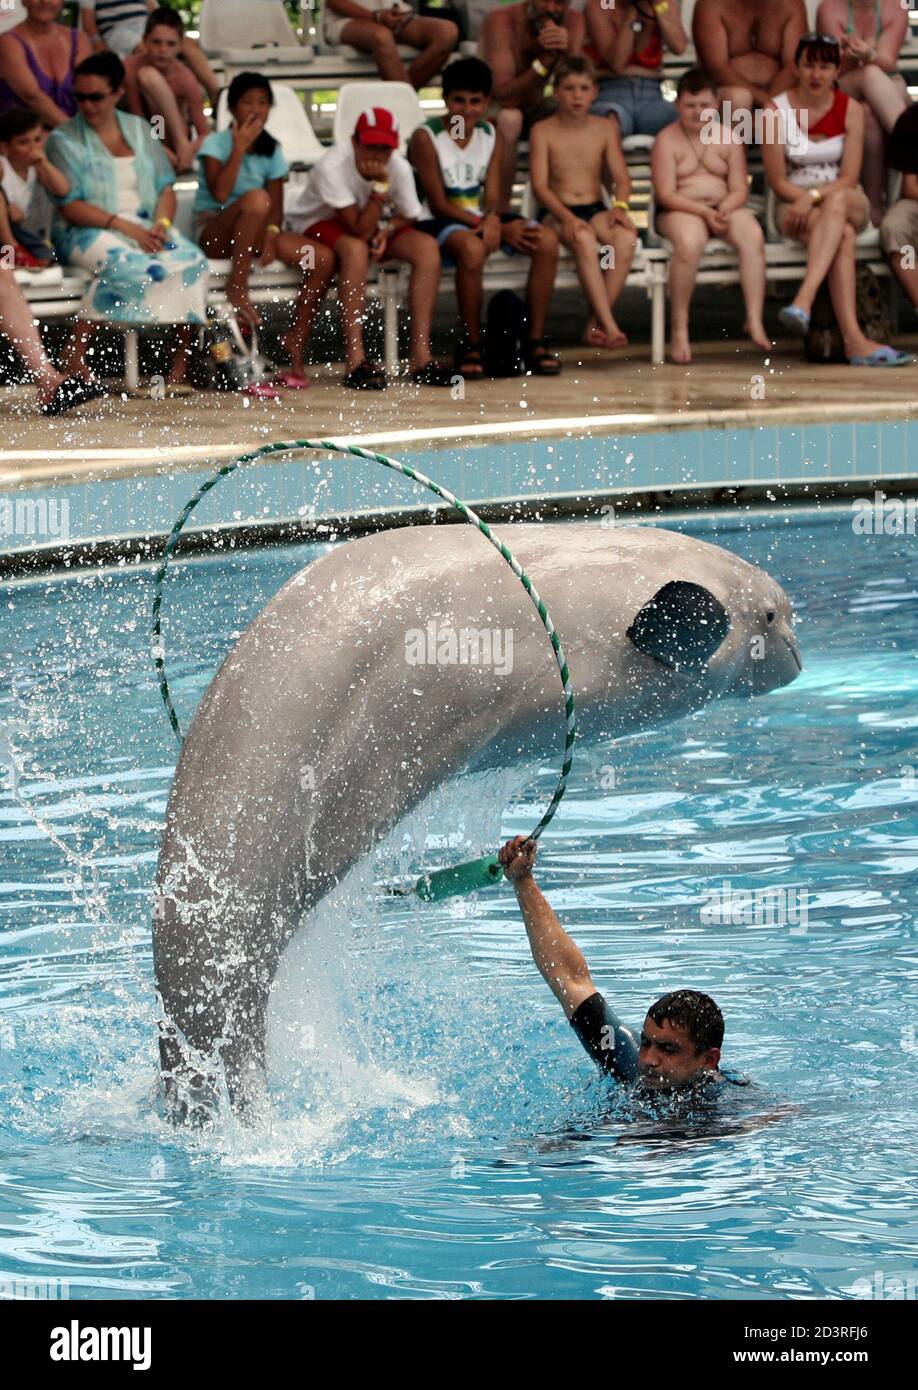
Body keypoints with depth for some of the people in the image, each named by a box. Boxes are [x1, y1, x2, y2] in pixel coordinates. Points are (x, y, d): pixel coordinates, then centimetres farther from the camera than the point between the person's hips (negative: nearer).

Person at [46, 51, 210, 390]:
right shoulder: (64, 139, 2)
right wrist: (124, 226, -18)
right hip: (86, 232, -4)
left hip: (144, 228, 4)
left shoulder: (139, 130, 16)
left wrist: (161, 223, -9)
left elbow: (165, 187, 14)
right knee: (120, 263, -38)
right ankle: (75, 356, -31)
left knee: (191, 260, -25)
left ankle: (182, 361, -22)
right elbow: (69, 207, -7)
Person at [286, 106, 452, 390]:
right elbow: (360, 230, -31)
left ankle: (420, 355, -23)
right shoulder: (332, 166, -31)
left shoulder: (399, 167, -17)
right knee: (356, 250, -38)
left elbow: (409, 216, 1)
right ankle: (355, 359, -38)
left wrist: (387, 230, -20)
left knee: (427, 247, -20)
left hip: (375, 224, 5)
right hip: (320, 223, -5)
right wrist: (380, 186, -37)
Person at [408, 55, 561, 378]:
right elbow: (439, 205, -13)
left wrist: (493, 220, -25)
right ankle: (470, 345, -24)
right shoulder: (426, 138, -10)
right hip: (437, 222, -6)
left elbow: (492, 197, 1)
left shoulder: (492, 136, 8)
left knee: (547, 241, -18)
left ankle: (535, 342, -12)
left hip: (482, 217, 6)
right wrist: (492, 228, -20)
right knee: (472, 247, -40)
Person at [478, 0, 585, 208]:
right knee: (509, 118, -38)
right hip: (492, 111, -4)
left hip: (533, 108, 4)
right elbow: (502, 91, -30)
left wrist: (566, 52, -41)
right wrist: (545, 61, -41)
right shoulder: (501, 21, -21)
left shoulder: (572, 21, -8)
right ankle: (500, 211, -32)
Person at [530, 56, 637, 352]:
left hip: (596, 209, 3)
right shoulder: (544, 131, 0)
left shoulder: (605, 128, 9)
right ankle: (609, 325, -40)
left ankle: (594, 324, -28)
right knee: (585, 240, -37)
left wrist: (620, 205, -17)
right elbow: (540, 185, -8)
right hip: (559, 212, -3)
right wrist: (567, 217, -23)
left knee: (626, 237, -31)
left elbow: (621, 177, 5)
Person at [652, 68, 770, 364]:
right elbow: (666, 194, -9)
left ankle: (754, 320, -32)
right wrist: (704, 212, -22)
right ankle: (678, 328, -29)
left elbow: (740, 189, 5)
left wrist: (725, 209, -18)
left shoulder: (728, 137, 10)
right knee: (689, 241, -38)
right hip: (679, 211, -3)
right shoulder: (667, 140, 0)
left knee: (753, 234, -30)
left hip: (725, 208, 3)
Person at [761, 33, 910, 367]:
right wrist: (805, 200, -20)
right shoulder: (776, 112, -3)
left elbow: (849, 179, -5)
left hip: (850, 202, 1)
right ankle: (853, 338, -52)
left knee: (837, 202, -38)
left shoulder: (850, 110, 0)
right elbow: (778, 182, -4)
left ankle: (803, 301, -56)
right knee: (843, 235, -35)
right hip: (794, 205, -1)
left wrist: (816, 196, -23)